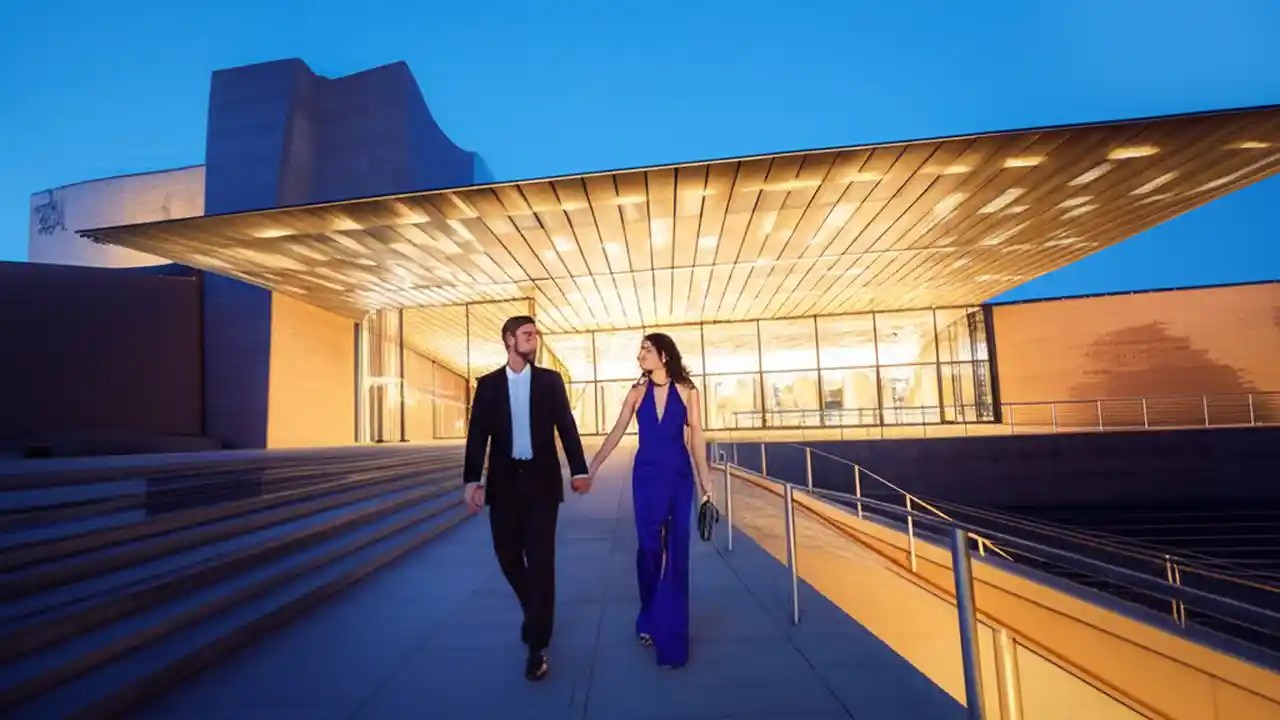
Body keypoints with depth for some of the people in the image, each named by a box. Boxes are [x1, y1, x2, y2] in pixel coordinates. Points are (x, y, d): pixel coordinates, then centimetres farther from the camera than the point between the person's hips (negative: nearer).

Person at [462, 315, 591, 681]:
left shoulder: (550, 380, 3)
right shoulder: (488, 384, 3)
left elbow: (567, 427, 2)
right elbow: (477, 435, -2)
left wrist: (579, 470, -3)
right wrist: (472, 480, -13)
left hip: (542, 479, -1)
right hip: (504, 480, 2)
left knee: (540, 557, -2)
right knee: (508, 554, 10)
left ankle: (537, 644, 8)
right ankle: (536, 611, 38)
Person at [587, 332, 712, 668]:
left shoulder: (687, 390, -1)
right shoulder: (637, 392, 3)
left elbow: (696, 437, -2)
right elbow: (615, 433, 3)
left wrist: (705, 479, -4)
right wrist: (590, 468, 0)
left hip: (679, 476, -1)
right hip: (647, 476, 1)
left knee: (676, 550, 4)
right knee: (649, 546, 3)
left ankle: (671, 633, 19)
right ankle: (650, 619, 26)